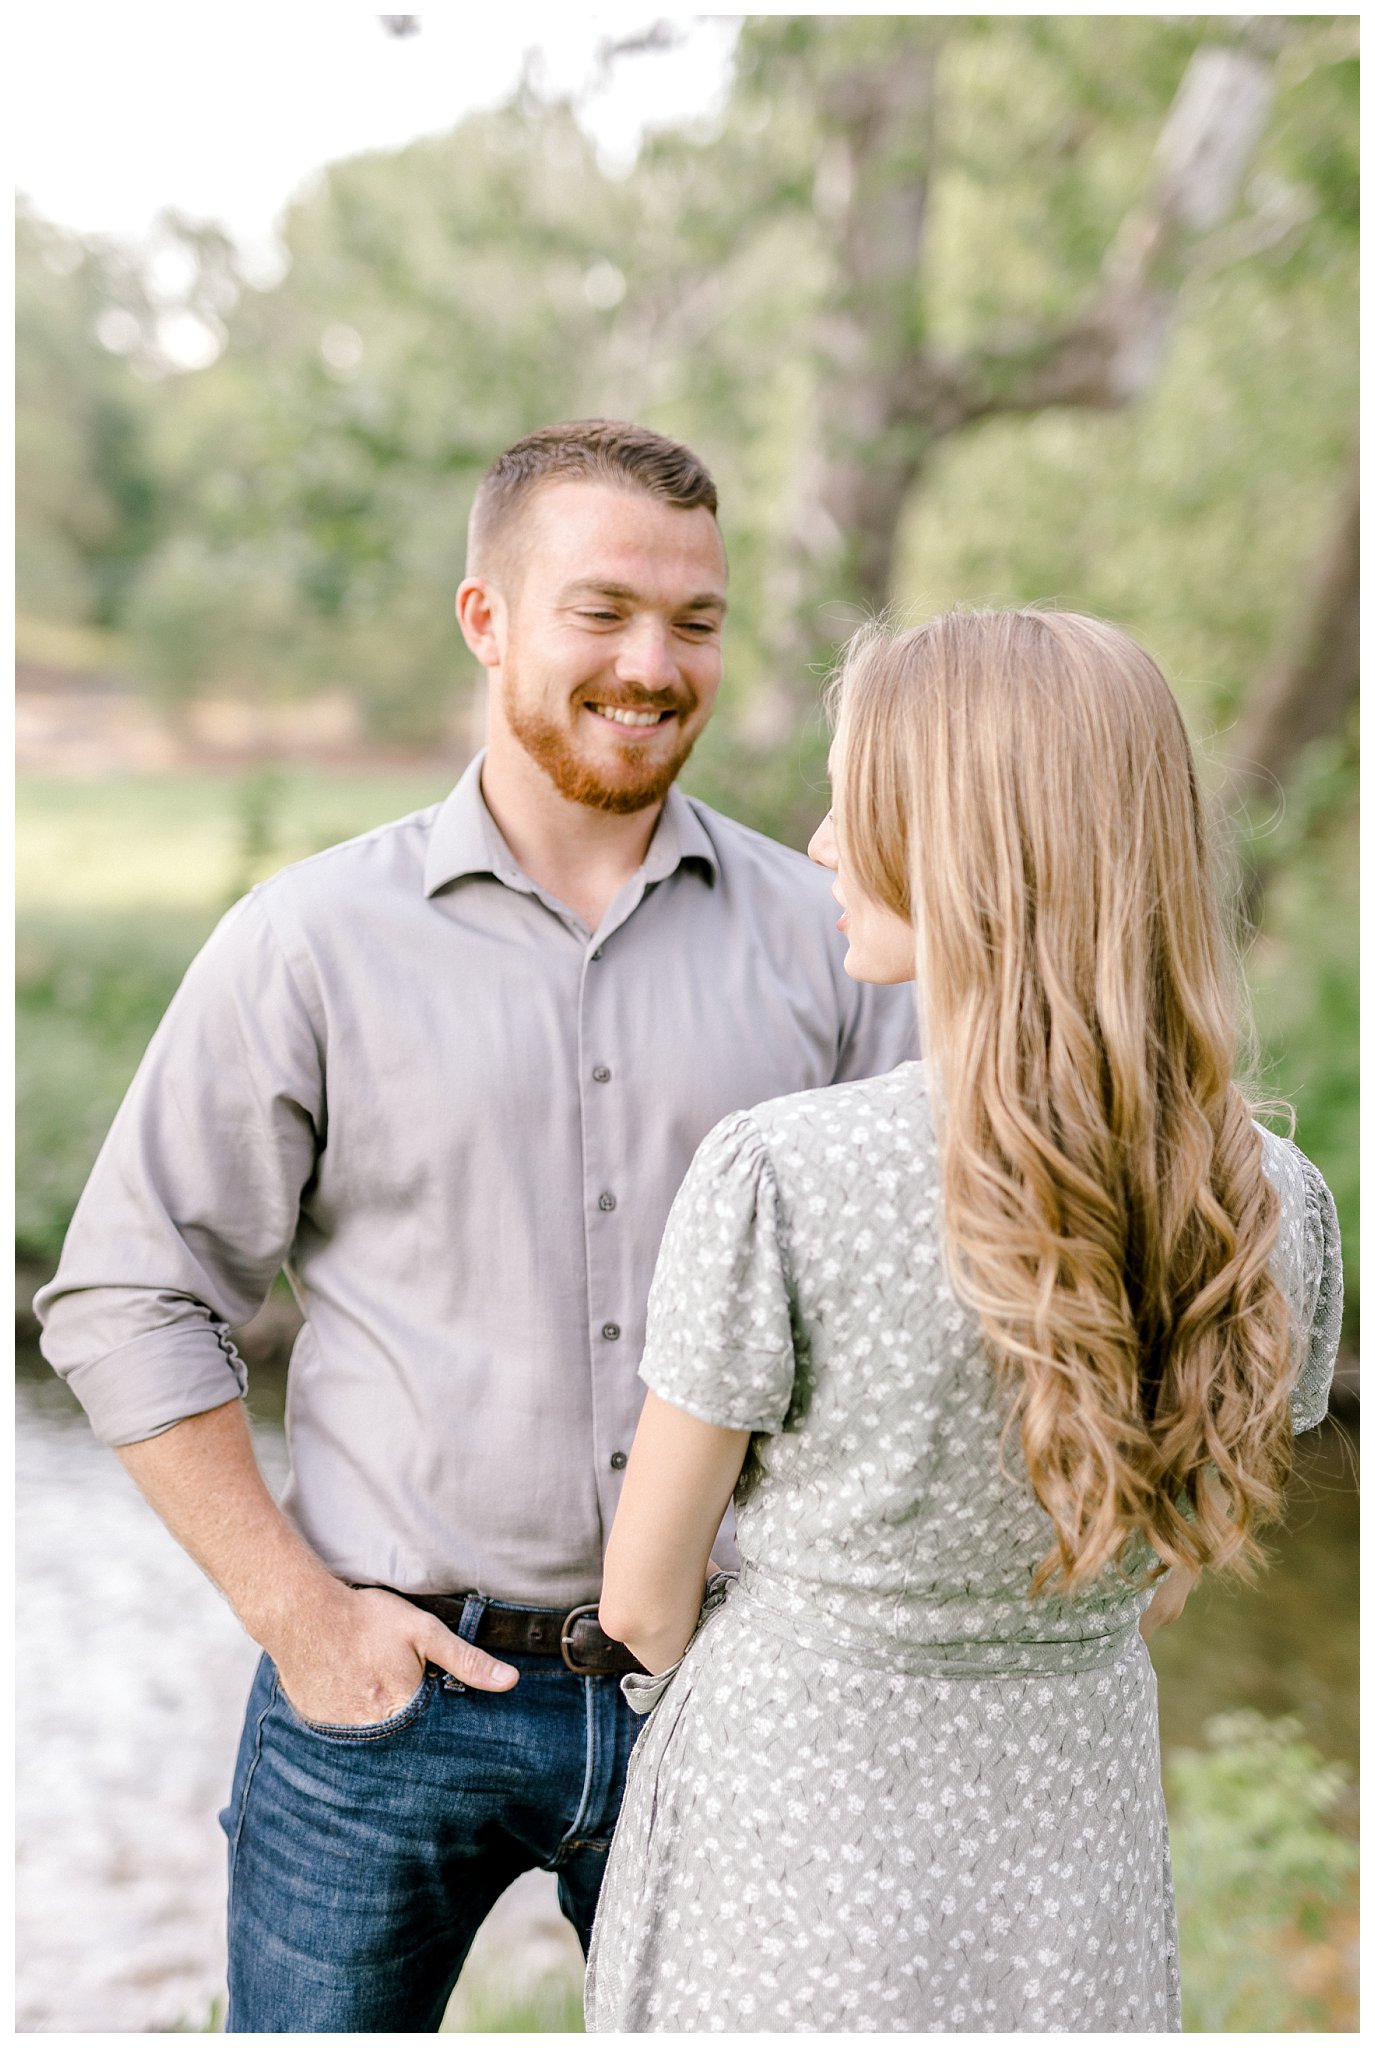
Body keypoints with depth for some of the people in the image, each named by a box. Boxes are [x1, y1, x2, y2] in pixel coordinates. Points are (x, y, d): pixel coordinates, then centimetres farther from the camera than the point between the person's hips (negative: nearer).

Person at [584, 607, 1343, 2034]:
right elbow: (1158, 1584, 3)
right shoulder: (1275, 1208, -12)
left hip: (787, 1864, -3)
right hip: (1083, 1866, 4)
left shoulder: (777, 1179, -25)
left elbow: (642, 1602, -11)